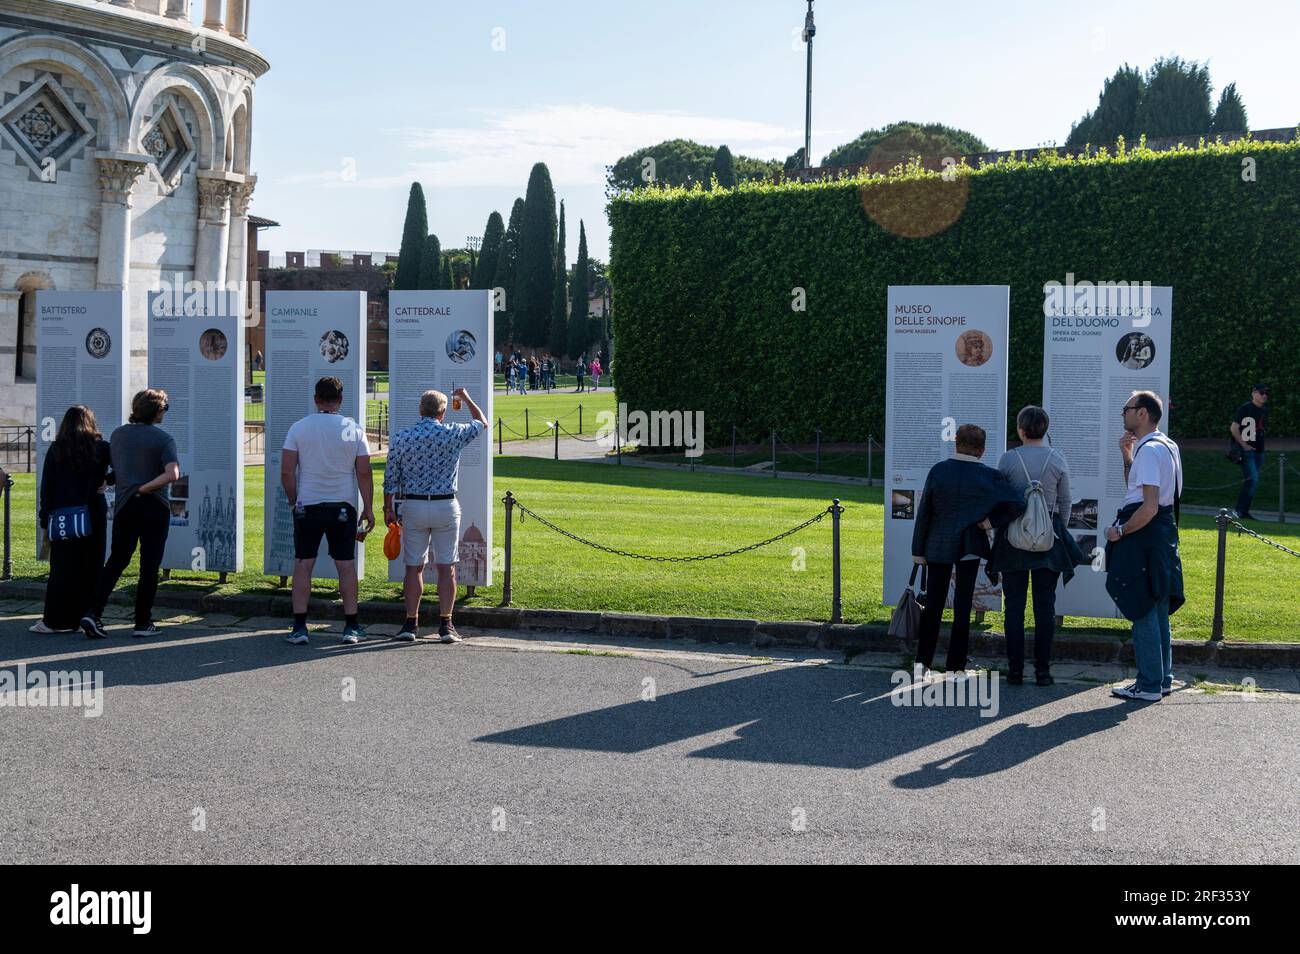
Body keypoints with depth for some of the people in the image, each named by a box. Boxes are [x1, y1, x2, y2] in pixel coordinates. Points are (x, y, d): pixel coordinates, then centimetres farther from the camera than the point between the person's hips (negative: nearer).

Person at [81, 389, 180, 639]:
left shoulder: (118, 434, 7)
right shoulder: (164, 439, -9)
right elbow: (172, 474, -24)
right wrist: (144, 488, -16)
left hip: (124, 506, 4)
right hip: (154, 508, -4)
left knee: (116, 562, 11)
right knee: (149, 567, 4)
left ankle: (93, 612, -3)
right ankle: (143, 623, 7)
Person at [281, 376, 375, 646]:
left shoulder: (299, 428, -2)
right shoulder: (354, 430, -1)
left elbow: (286, 472, -5)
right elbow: (364, 473, -2)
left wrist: (294, 501, 8)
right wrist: (368, 509, 4)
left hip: (307, 505, 0)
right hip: (343, 506, 0)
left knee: (303, 565, 5)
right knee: (346, 565, 7)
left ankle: (299, 627, 3)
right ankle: (351, 626, 9)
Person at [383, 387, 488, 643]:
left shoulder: (402, 438, -2)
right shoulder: (453, 434, -5)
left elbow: (390, 478, 2)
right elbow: (482, 423, 15)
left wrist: (388, 509, 11)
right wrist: (466, 398, 29)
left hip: (413, 507, 1)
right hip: (446, 506, -1)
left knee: (414, 567, 7)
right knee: (446, 568, 4)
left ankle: (411, 623, 8)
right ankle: (445, 624, 4)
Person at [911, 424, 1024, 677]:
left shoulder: (938, 470, -7)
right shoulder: (989, 476, -9)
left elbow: (924, 511, -3)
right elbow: (1017, 504, -14)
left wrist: (918, 550, 3)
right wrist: (991, 521, -4)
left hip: (938, 545, 1)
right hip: (970, 547, -1)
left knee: (933, 604, 11)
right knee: (962, 607, 5)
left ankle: (923, 661, 11)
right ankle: (956, 666, 8)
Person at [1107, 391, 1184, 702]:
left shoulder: (1149, 450, -17)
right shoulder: (1167, 446, 15)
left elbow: (1149, 507, -24)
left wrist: (1121, 531, -14)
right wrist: (1127, 456, 15)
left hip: (1144, 534, -10)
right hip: (1162, 534, 10)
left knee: (1143, 611, -5)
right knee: (1157, 610, 15)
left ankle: (1149, 685, -1)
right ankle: (1162, 679, 22)